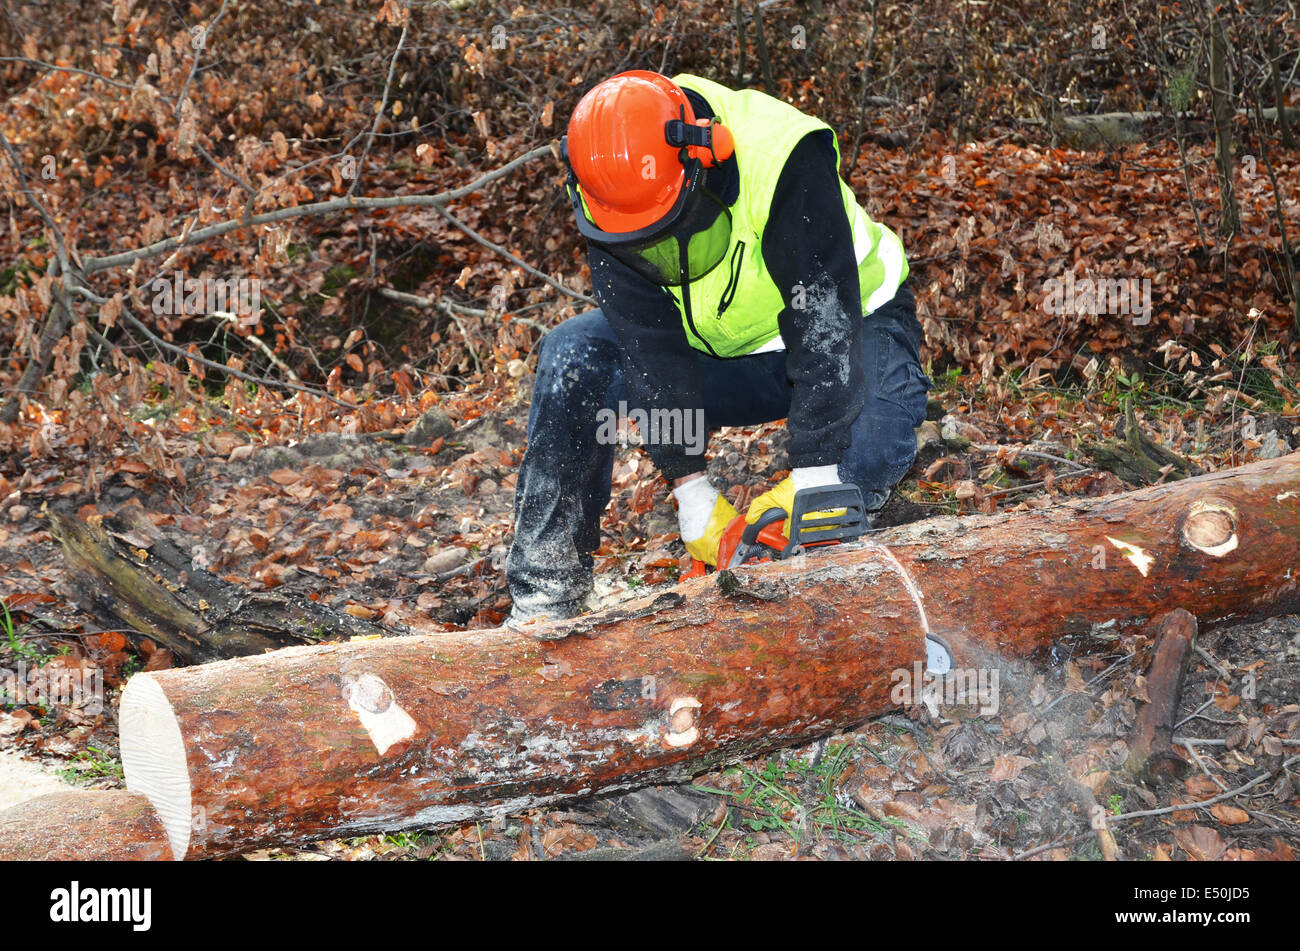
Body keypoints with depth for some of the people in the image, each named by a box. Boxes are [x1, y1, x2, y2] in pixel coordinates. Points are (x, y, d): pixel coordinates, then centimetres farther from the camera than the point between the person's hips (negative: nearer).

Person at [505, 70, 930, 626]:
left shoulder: (785, 159, -34)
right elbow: (652, 343, -21)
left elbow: (826, 323, -36)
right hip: (714, 350, 4)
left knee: (872, 446, -35)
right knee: (574, 355, -17)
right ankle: (547, 593, -14)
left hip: (851, 325, -3)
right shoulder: (610, 200, -20)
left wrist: (814, 476, -41)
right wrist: (690, 490, -27)